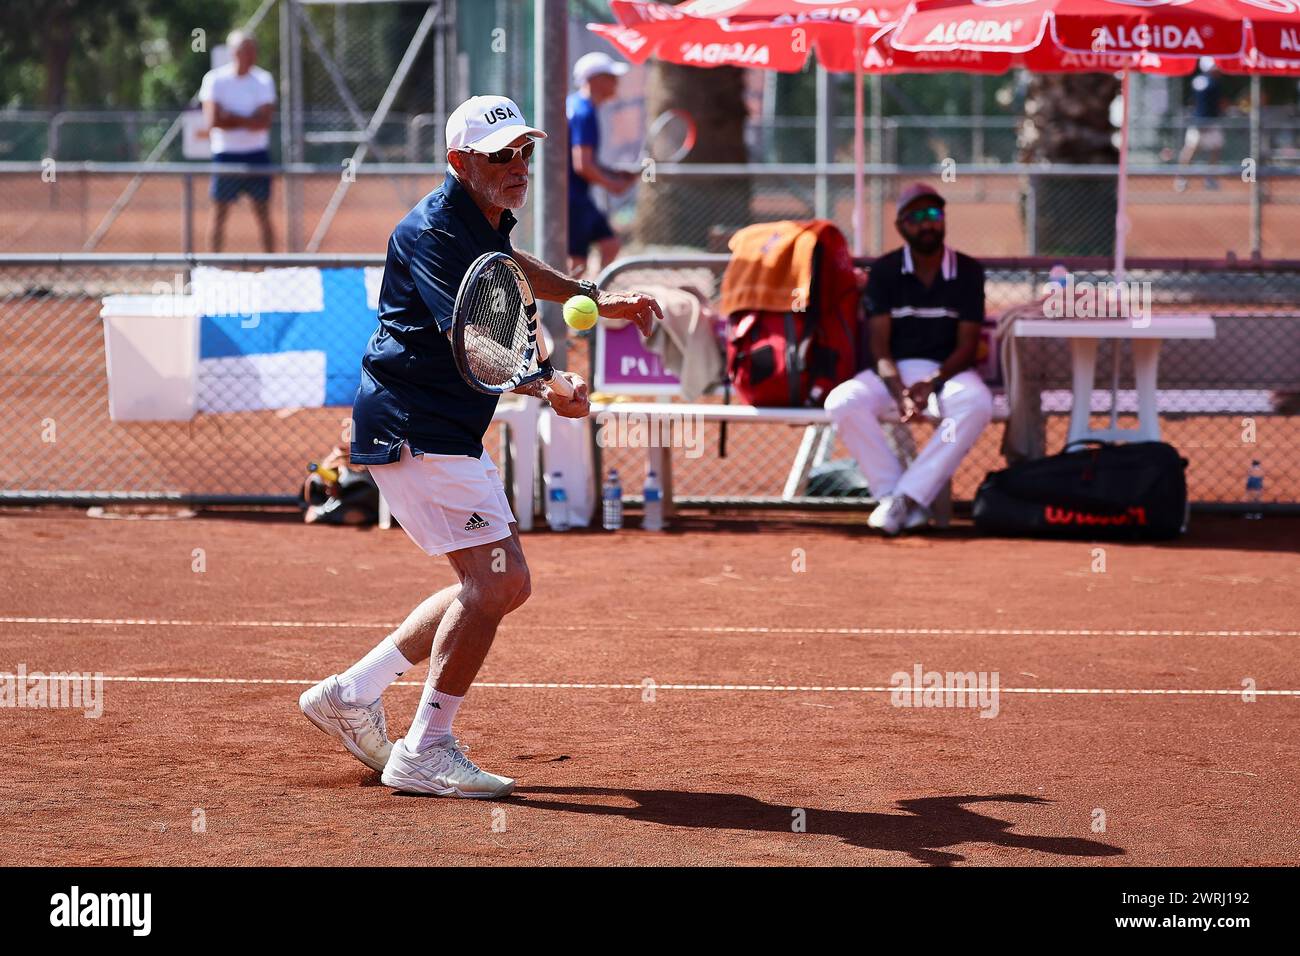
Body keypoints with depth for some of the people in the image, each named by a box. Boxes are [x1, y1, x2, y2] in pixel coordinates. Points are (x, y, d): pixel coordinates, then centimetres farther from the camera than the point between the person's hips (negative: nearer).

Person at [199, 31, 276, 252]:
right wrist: (247, 121, -9)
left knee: (263, 216, 3)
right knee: (219, 215, 3)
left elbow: (263, 123, -10)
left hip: (257, 154, 1)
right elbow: (213, 121, -13)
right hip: (225, 154, -1)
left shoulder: (263, 80, 2)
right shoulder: (215, 79, -3)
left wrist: (230, 118, -12)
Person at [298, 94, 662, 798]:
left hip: (450, 431, 10)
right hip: (412, 425, -10)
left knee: (502, 585, 14)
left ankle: (351, 693, 21)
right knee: (493, 579, -16)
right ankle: (425, 752, -9)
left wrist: (597, 300, 32)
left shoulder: (488, 220, 10)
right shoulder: (435, 232, -20)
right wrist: (548, 390, -49)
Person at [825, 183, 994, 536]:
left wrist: (932, 383, -21)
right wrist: (899, 392, -23)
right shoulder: (884, 271, 3)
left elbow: (967, 346, -2)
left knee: (977, 403, -37)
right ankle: (893, 495, -27)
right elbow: (880, 344, -4)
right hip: (893, 374, 1)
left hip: (948, 372, -1)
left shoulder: (968, 271, 2)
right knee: (842, 402, -30)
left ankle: (905, 496, -36)